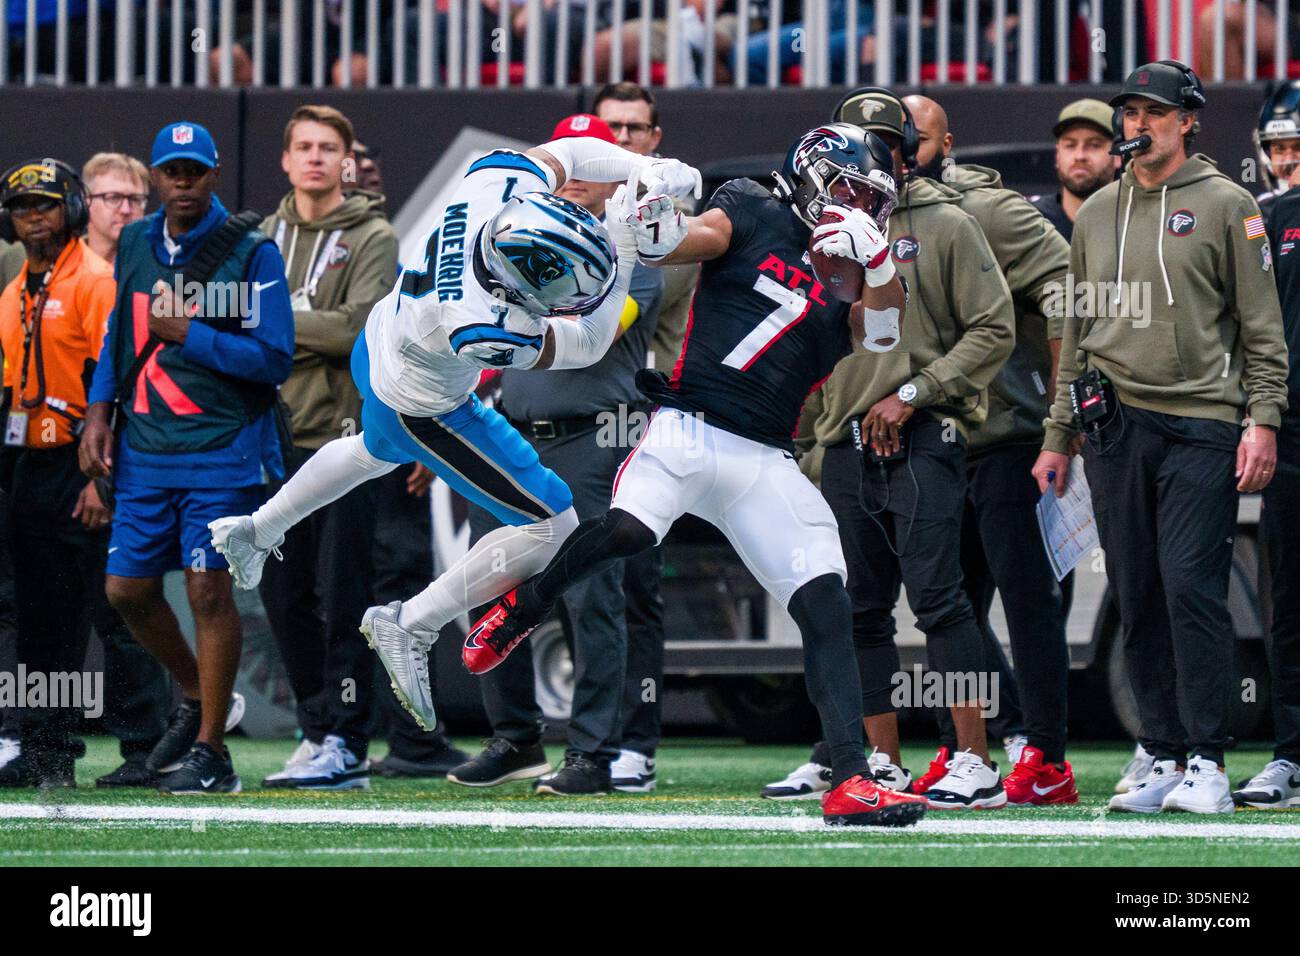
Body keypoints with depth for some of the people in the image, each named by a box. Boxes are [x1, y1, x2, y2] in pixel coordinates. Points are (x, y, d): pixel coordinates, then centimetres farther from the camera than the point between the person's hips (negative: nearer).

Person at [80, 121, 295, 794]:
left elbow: (273, 360, -12)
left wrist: (185, 334, -16)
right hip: (144, 449, 6)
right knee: (128, 589, 6)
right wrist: (100, 411, 11)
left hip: (222, 448, -6)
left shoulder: (252, 253, -8)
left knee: (208, 588, -8)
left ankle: (210, 752, -1)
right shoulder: (135, 244, 10)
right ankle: (200, 697, 31)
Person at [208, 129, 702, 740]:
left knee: (378, 451, 40)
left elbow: (565, 153, -8)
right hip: (420, 411, -8)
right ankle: (409, 627, 11)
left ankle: (253, 532, 60)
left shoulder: (502, 180, -32)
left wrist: (644, 168, -22)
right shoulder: (475, 328, -45)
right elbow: (584, 346, -27)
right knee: (551, 526, 0)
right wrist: (627, 251, -28)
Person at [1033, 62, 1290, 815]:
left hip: (1201, 425, -5)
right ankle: (1165, 760, 9)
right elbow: (1078, 333, 21)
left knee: (1191, 587, -12)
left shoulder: (1226, 206, 3)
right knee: (1138, 601, 4)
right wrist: (1059, 437, 18)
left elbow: (1263, 327, 0)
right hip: (1116, 428, 5)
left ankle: (1207, 764, -9)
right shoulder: (1098, 214, 17)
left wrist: (1263, 421, -10)